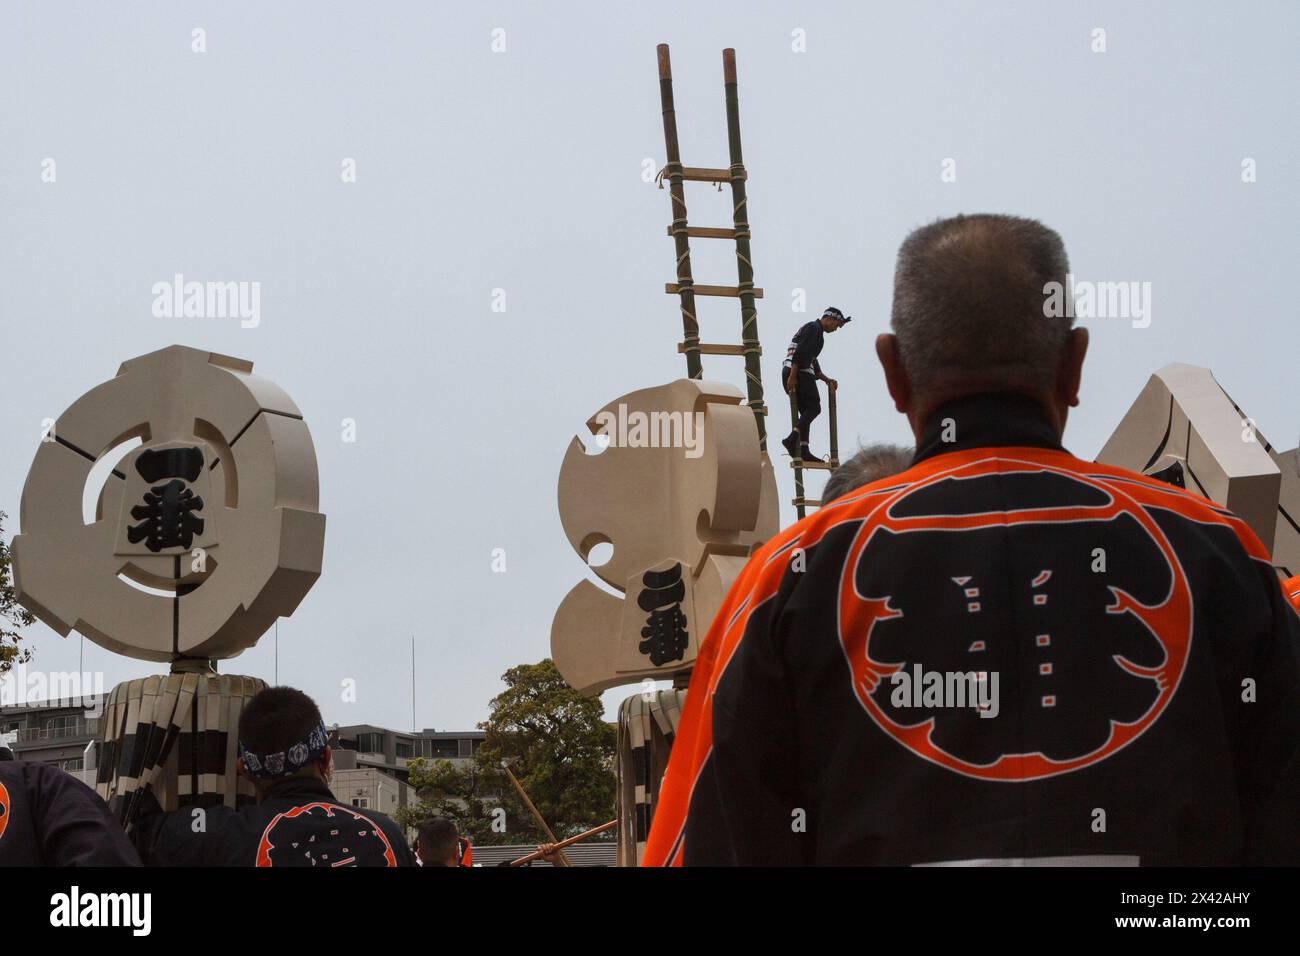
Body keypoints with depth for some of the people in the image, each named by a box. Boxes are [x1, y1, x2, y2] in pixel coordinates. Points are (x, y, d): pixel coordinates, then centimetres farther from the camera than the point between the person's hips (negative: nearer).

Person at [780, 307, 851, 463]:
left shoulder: (813, 329, 28)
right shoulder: (814, 328, -5)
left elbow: (812, 362, 30)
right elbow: (800, 352, -18)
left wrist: (826, 379, 22)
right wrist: (793, 376, -23)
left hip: (789, 372, 10)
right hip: (799, 373, -10)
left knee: (805, 411, 11)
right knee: (814, 408, -10)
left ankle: (803, 450, 6)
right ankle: (792, 438, -25)